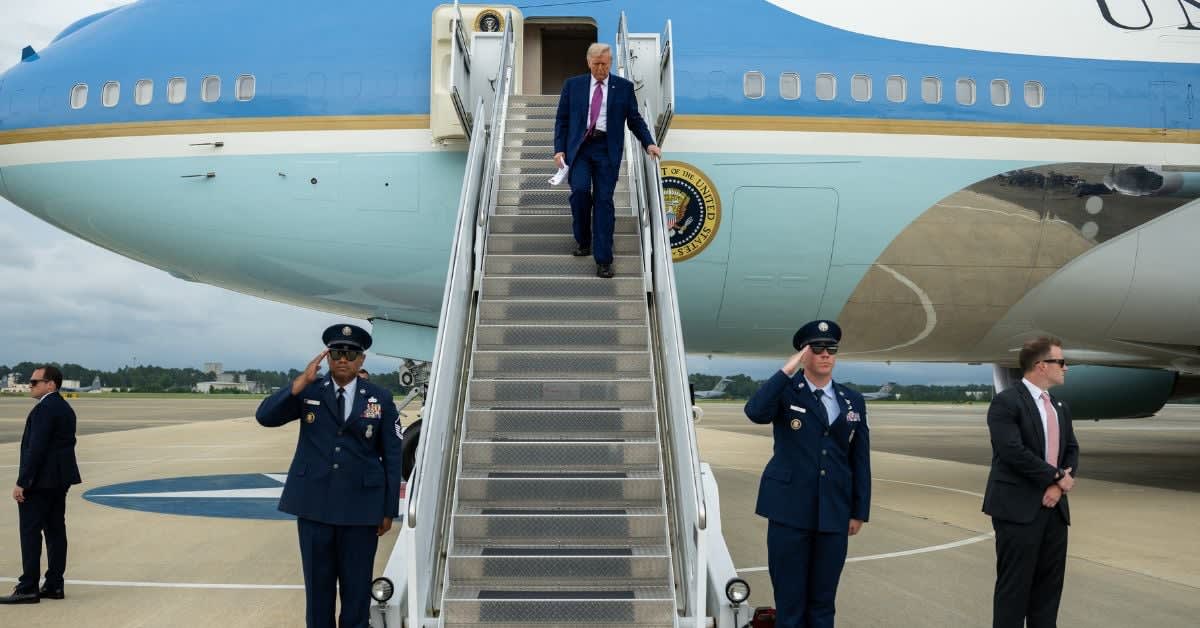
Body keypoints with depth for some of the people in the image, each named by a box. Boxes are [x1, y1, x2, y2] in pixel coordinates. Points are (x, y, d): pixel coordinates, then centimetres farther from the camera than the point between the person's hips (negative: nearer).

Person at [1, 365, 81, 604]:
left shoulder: (44, 409, -16)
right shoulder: (66, 408, 14)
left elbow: (36, 448, -21)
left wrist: (22, 482, -19)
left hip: (40, 480, -10)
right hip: (60, 478, 10)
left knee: (30, 533, -5)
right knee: (55, 531, 10)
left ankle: (28, 588, -3)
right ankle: (54, 585, 13)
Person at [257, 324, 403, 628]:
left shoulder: (381, 398, 2)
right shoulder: (309, 391, 3)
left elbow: (392, 456, 2)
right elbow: (265, 416, -9)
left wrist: (389, 510, 0)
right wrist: (302, 380, -18)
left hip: (360, 506, -1)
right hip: (314, 503, 1)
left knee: (357, 584, 7)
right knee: (317, 581, 10)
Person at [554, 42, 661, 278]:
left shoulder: (624, 87, 8)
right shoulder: (573, 85, 9)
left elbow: (634, 119, 10)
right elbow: (562, 119, 9)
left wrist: (649, 143, -3)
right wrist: (559, 149, -1)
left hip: (607, 149, 0)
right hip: (579, 147, 0)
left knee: (604, 201, -4)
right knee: (580, 190, -19)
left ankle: (603, 260, -3)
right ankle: (582, 241, 7)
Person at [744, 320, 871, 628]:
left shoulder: (853, 401, 10)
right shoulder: (785, 392, -1)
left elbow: (860, 460, 10)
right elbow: (755, 412, -23)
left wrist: (859, 512, 7)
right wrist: (788, 370, -20)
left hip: (834, 515, 3)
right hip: (790, 511, -3)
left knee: (823, 602, 10)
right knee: (790, 600, 3)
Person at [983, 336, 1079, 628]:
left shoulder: (1060, 407, 15)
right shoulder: (1006, 402, -10)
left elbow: (1071, 449, 14)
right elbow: (1013, 451, -19)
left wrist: (1059, 486, -5)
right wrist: (1058, 477, -12)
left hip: (1053, 507, 7)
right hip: (1018, 508, -7)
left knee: (1049, 585, 10)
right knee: (1015, 586, -2)